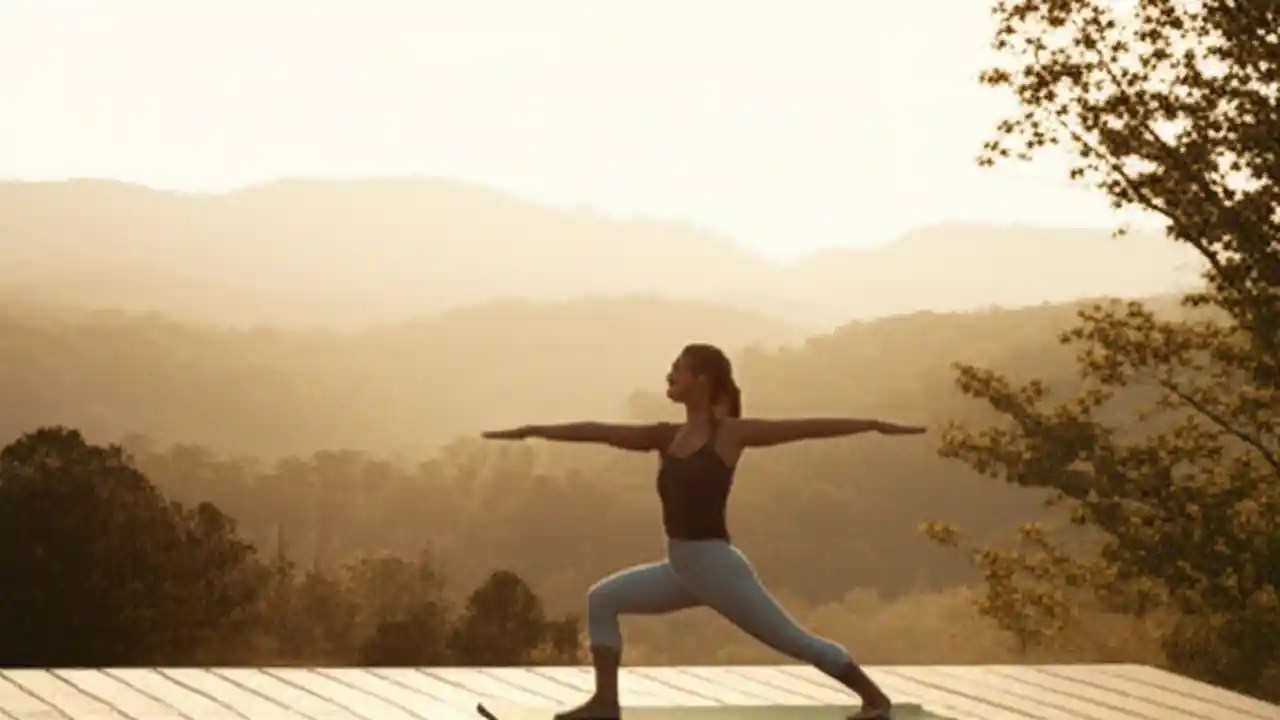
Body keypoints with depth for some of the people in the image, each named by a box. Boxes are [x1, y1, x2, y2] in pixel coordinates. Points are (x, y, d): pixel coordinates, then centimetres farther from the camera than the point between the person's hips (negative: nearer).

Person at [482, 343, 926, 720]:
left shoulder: (730, 433, -8)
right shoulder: (668, 437, 11)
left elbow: (806, 427, -9)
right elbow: (600, 432, 15)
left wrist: (874, 425, -12)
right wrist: (532, 431, 17)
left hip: (717, 566, -7)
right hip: (681, 570, 7)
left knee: (793, 640, -3)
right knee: (603, 599, 7)